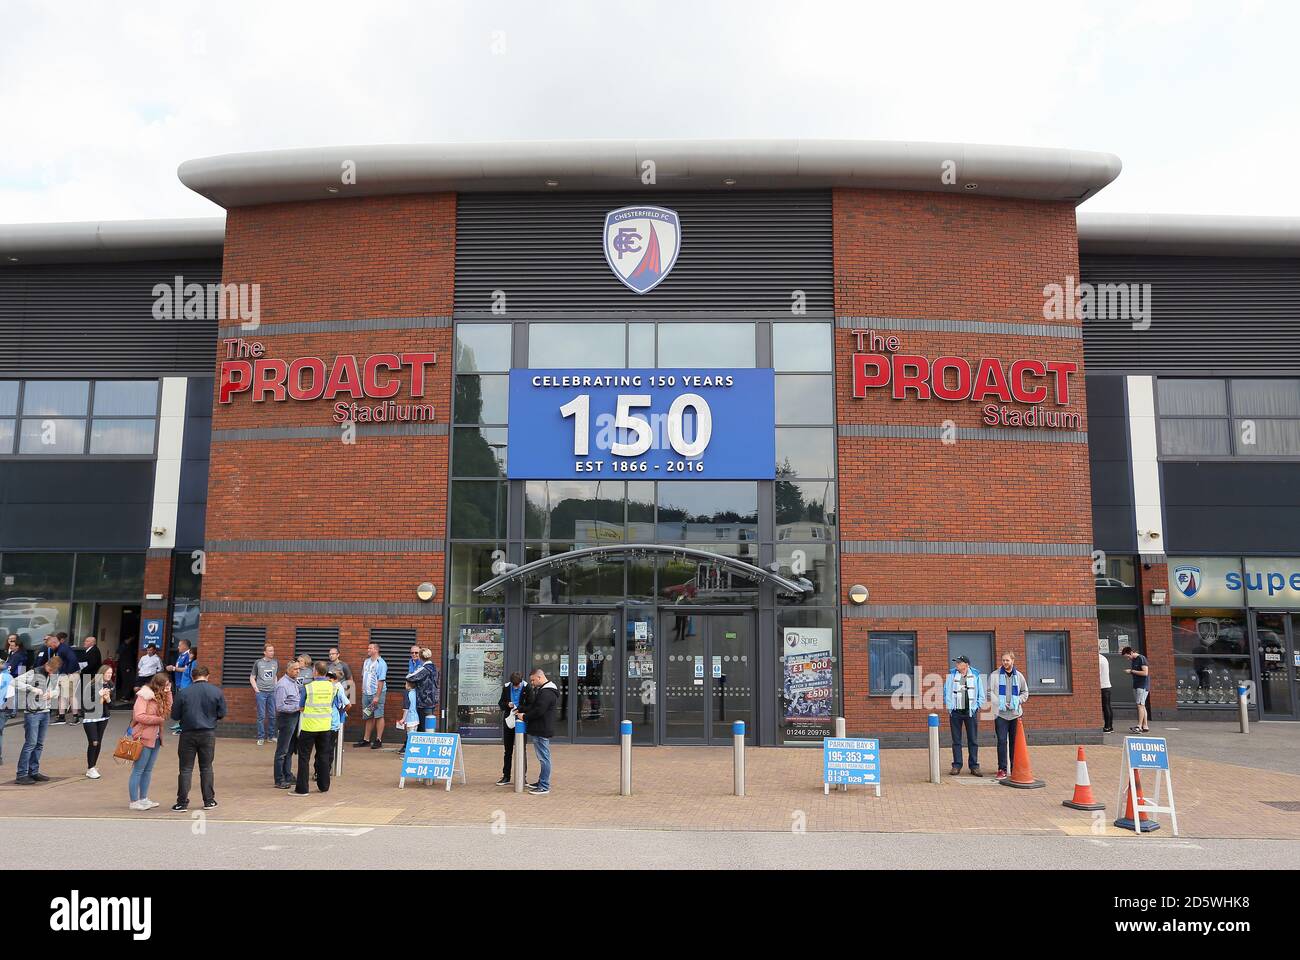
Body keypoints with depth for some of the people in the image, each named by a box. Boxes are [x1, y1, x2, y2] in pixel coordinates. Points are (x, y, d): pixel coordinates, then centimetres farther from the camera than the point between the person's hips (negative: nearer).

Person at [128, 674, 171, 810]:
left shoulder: (160, 697, 12)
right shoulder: (144, 696, -13)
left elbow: (168, 711, 7)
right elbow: (139, 716, -21)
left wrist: (168, 693, 0)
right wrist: (158, 719, -14)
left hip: (156, 739, 9)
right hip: (144, 738, -9)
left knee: (148, 770, 13)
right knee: (138, 770, -1)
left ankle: (143, 799, 21)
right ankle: (134, 801, 5)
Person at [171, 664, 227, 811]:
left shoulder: (183, 692, -8)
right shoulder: (217, 692, -5)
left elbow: (174, 716, -2)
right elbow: (222, 714, 0)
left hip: (188, 734, -1)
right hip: (208, 733, 1)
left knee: (186, 769, 7)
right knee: (206, 768, 13)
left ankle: (182, 802, 8)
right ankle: (209, 801, 17)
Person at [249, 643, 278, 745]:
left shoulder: (276, 663, 8)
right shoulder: (258, 663, 0)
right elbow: (252, 678, 5)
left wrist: (276, 687, 6)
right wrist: (256, 689, -3)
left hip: (272, 692, 3)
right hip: (261, 692, -2)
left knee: (272, 715, 6)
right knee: (261, 716, -1)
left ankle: (271, 736, 17)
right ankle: (261, 737, 6)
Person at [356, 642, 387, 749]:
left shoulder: (381, 663, -12)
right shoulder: (366, 661, 12)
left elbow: (381, 681, -16)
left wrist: (377, 696, -20)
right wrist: (362, 690, 13)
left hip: (377, 693, -7)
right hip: (366, 693, 7)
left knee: (378, 716, -3)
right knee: (368, 717, 14)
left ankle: (378, 739, 1)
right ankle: (366, 739, 21)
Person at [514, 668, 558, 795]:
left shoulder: (546, 693, -19)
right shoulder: (543, 690, 17)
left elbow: (538, 711, -22)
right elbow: (533, 706, 21)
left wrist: (524, 717, -10)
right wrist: (520, 710, 10)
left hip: (542, 731, -11)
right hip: (541, 730, 11)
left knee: (544, 757, -6)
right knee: (543, 757, 16)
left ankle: (544, 786, -3)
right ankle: (542, 782, 25)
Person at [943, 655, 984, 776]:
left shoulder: (975, 675, 2)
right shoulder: (951, 675, 3)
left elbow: (981, 693, 8)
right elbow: (946, 691, 7)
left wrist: (977, 706, 2)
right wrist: (949, 707, 0)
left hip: (971, 712, 0)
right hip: (956, 712, 0)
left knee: (973, 741, 4)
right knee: (956, 741, 4)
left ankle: (974, 766, 11)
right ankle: (956, 766, 9)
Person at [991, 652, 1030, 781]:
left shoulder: (1019, 676, 9)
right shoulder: (995, 675, 0)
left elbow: (1025, 692, 15)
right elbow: (990, 692, -2)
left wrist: (1018, 701, -3)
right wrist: (1000, 703, -13)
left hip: (1015, 713, 3)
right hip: (1001, 713, -3)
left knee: (1015, 742, 8)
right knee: (1002, 741, -5)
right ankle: (1002, 769, -1)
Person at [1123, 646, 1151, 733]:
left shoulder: (1142, 658, -12)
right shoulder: (1132, 660, 15)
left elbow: (1145, 673, -20)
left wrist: (1132, 671, -15)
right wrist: (1129, 672, 2)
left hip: (1143, 686, -9)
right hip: (1136, 686, 9)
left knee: (1140, 705, -12)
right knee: (1142, 706, 9)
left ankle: (1139, 726, -14)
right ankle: (1145, 727, 12)